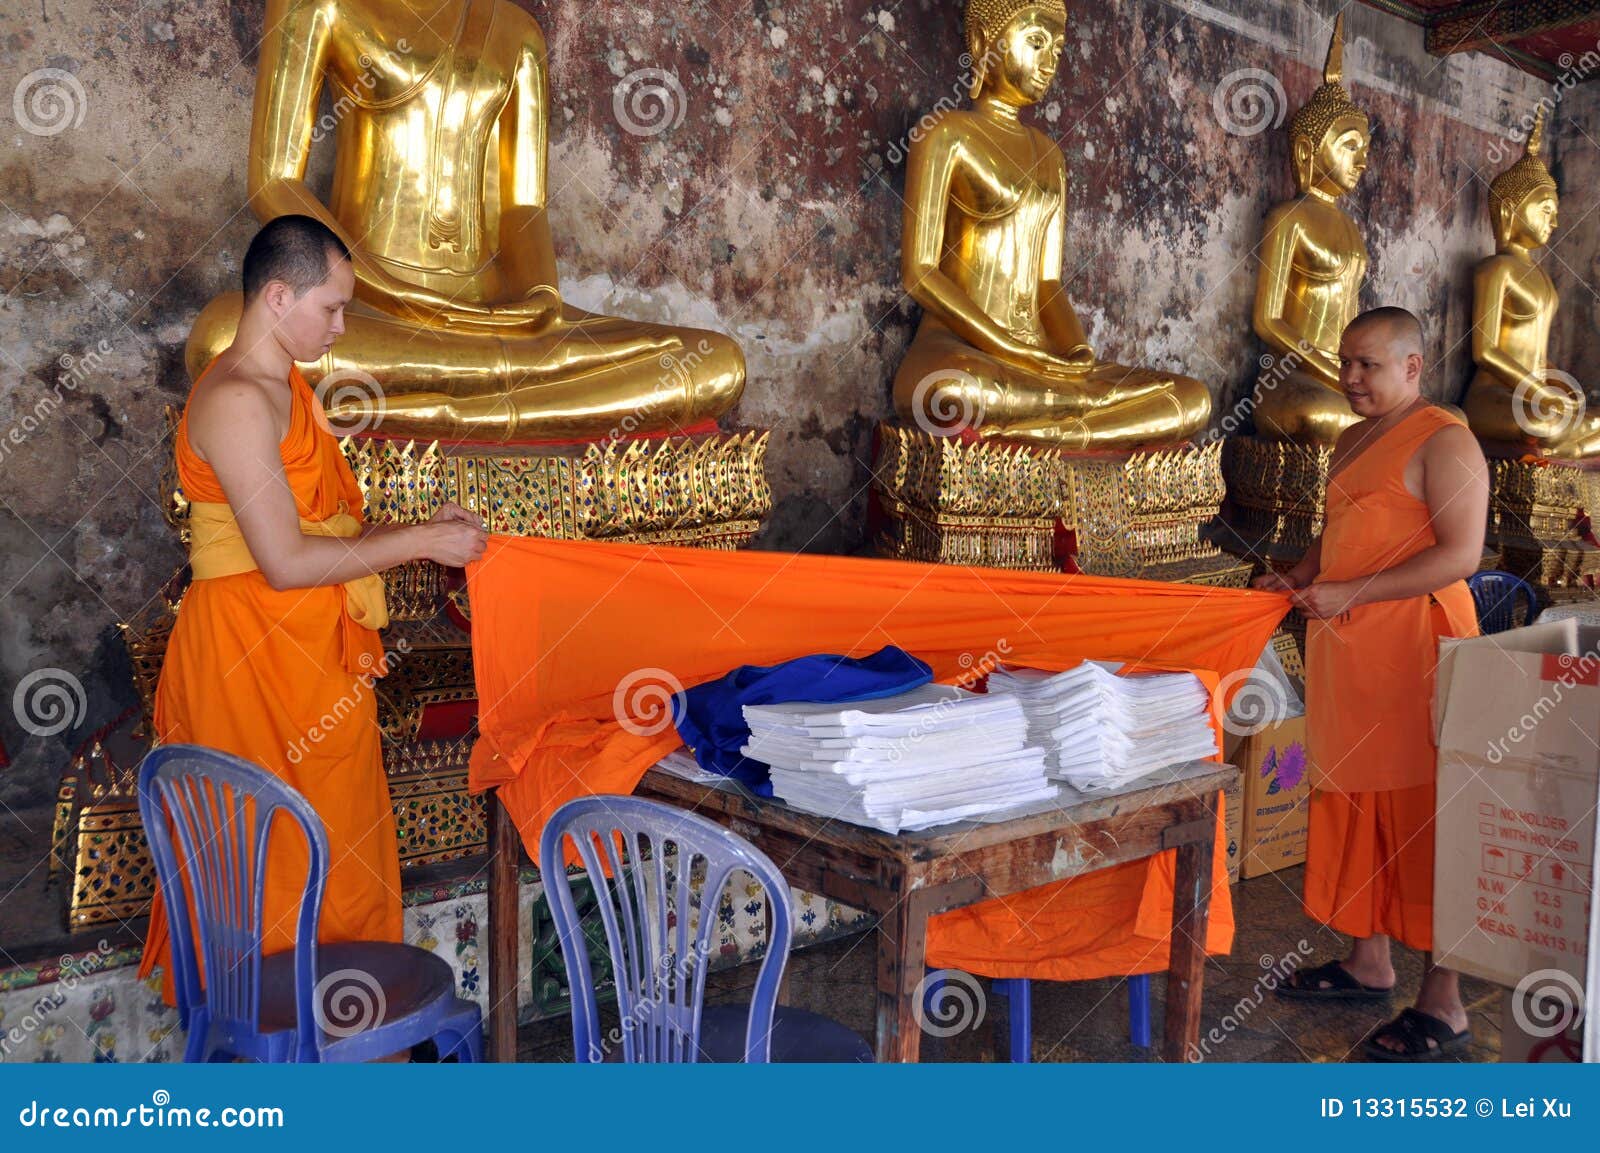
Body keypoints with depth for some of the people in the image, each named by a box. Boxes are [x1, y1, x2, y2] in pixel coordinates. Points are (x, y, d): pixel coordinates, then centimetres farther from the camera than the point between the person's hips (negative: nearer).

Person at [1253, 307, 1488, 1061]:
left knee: (1419, 816, -5)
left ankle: (1443, 1007, 3)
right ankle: (1368, 964, 26)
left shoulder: (1443, 441, -9)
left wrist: (1350, 593, -21)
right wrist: (1298, 577, 10)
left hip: (1413, 644, -9)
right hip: (1344, 646, 9)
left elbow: (1461, 553, -17)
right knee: (1354, 803, 13)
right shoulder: (1353, 441, 18)